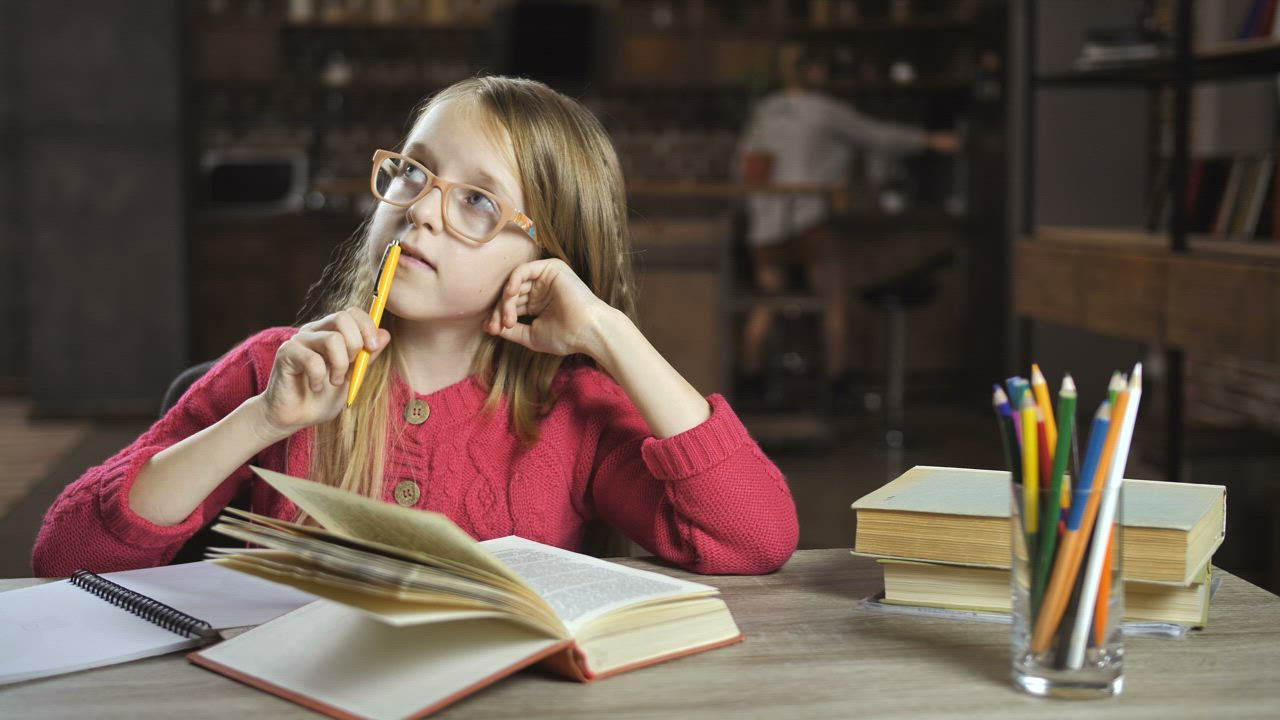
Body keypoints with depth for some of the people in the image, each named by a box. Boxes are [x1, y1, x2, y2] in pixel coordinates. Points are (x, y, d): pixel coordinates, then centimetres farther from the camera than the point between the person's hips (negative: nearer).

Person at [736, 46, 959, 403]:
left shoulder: (765, 110, 11)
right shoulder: (826, 111, -5)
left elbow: (745, 161, 16)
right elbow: (878, 136, 0)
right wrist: (930, 140, 9)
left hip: (765, 222, 5)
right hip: (807, 216, -5)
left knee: (765, 302, 13)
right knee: (833, 298, 5)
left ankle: (749, 373, 11)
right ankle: (836, 377, 5)